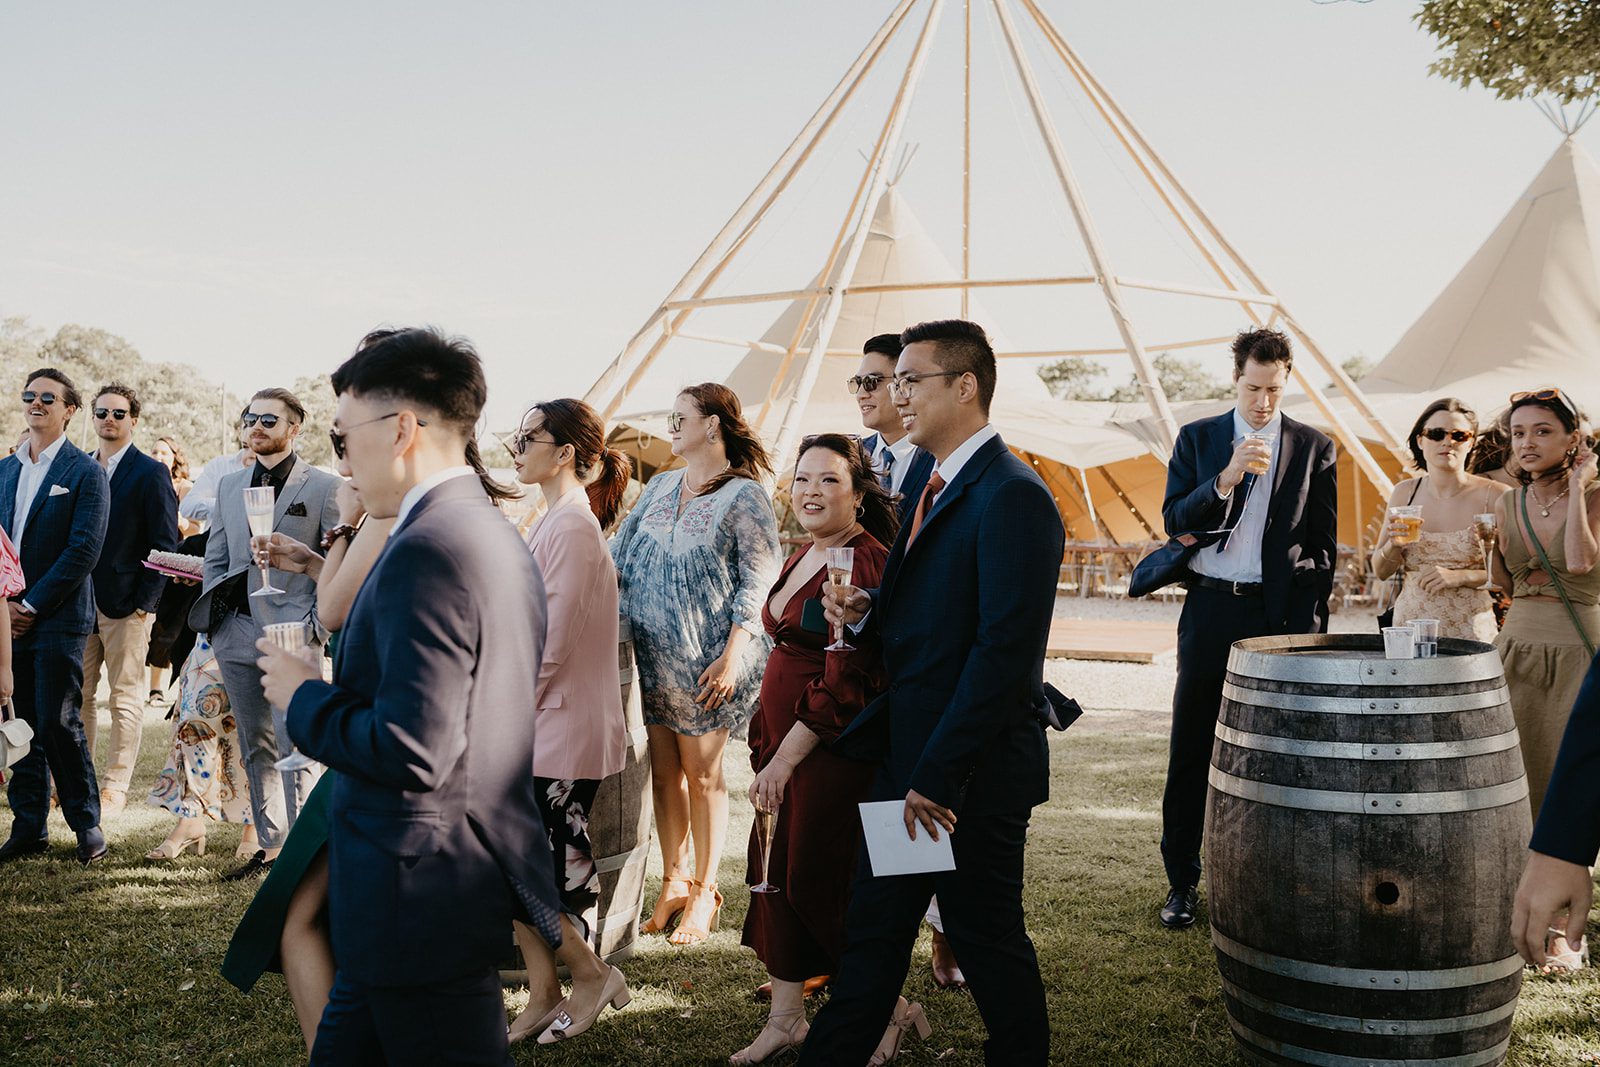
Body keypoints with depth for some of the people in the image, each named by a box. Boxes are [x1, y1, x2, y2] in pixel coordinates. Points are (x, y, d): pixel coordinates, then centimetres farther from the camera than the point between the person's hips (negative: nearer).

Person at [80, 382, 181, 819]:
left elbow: (165, 545, -7)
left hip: (127, 603, -5)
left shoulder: (151, 473, -4)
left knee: (125, 699, 2)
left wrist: (145, 601, -12)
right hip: (80, 600, 6)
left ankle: (116, 787, 10)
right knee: (79, 695, 10)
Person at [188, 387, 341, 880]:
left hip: (291, 634, -6)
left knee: (293, 747, -9)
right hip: (236, 633, 6)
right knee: (256, 747, 12)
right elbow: (215, 558, 19)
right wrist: (213, 616, 8)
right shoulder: (229, 485, 15)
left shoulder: (323, 487, -2)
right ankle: (269, 845, 21)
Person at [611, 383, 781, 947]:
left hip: (703, 662, -5)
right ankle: (672, 880, 22)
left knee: (702, 774, 4)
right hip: (650, 656, 5)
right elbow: (620, 555, 14)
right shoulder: (660, 486, 13)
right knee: (662, 771, 9)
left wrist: (732, 656, -18)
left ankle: (703, 890, 18)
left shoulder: (745, 495, -6)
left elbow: (758, 582, -11)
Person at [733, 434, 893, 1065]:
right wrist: (767, 748, 15)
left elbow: (845, 683, -20)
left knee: (816, 882, 1)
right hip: (782, 740, 9)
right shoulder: (803, 558, 12)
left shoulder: (865, 562, -17)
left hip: (834, 749, -9)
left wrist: (785, 758, -18)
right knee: (774, 875, 12)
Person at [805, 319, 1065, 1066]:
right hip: (910, 757, 9)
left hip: (972, 775, -9)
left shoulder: (1013, 497, -18)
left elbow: (1006, 649, -23)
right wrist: (868, 611, -1)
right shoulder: (937, 487, 13)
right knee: (872, 931, 15)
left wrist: (938, 775, -22)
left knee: (988, 941, 8)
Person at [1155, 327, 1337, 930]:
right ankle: (1182, 881, 14)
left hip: (1281, 613, 0)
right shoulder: (1197, 439, 6)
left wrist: (1310, 626, -1)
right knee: (1191, 751, 4)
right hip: (1210, 609, 1)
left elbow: (1322, 546, 6)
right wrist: (1225, 480, -17)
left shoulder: (1313, 448, 5)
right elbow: (1173, 521, -2)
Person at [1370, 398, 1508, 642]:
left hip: (1470, 631, -3)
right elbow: (1381, 572, 9)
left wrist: (1461, 576, -16)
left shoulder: (1493, 496, -6)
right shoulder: (1404, 492, 5)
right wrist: (1394, 543, -9)